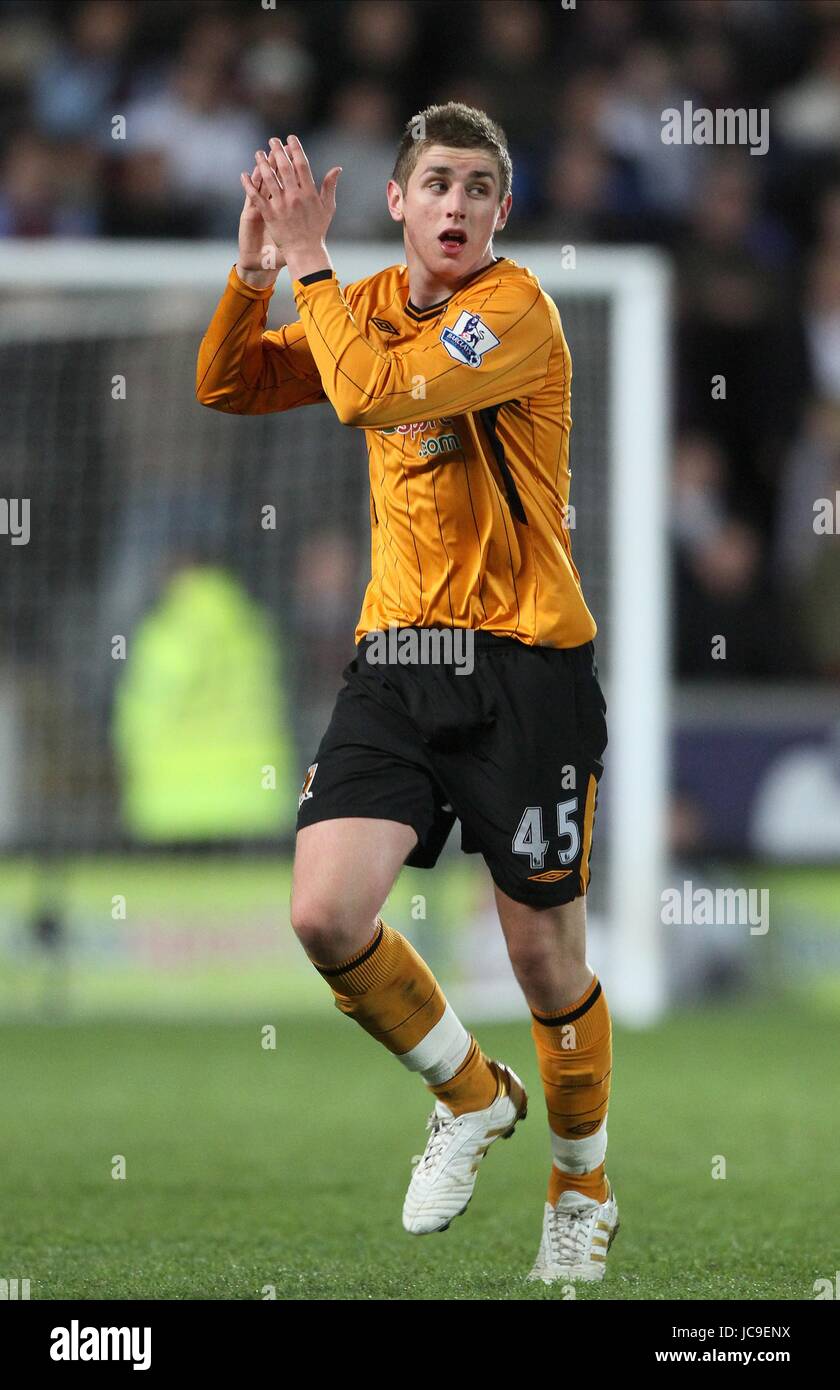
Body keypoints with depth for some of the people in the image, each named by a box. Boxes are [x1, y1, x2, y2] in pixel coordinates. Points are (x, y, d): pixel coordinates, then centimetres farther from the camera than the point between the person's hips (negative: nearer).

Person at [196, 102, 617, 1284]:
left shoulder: (516, 308, -12)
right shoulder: (374, 304, 10)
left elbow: (370, 393, -23)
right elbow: (229, 388, 14)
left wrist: (310, 265, -13)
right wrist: (256, 267, -1)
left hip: (525, 662, -5)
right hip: (398, 653, 5)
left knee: (546, 957, 1)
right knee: (327, 914, -13)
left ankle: (583, 1188, 25)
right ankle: (470, 1097, 14)